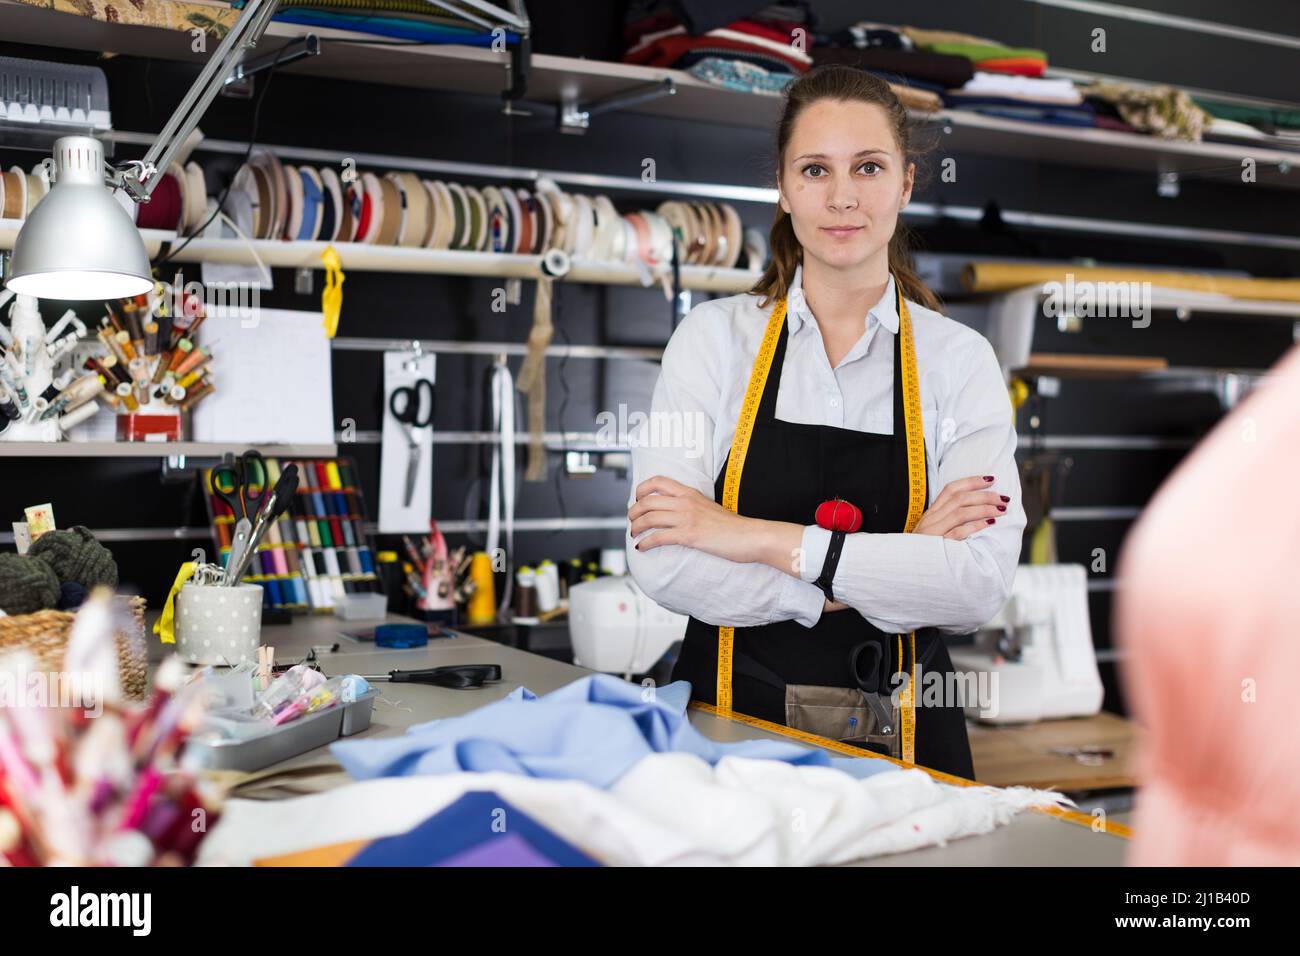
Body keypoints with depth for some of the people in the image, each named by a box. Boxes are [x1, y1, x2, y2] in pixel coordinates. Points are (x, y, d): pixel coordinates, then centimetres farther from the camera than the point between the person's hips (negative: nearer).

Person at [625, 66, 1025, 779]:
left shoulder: (959, 359, -2)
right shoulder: (714, 336, -3)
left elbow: (980, 584, -16)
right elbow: (662, 564, -15)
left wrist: (762, 539, -21)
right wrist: (895, 567, -18)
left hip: (899, 738, 1)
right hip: (729, 719, 0)